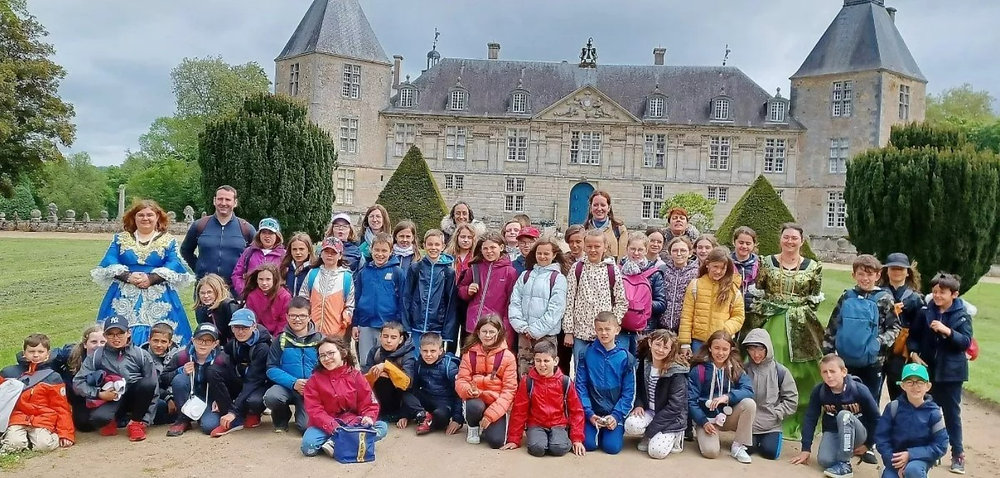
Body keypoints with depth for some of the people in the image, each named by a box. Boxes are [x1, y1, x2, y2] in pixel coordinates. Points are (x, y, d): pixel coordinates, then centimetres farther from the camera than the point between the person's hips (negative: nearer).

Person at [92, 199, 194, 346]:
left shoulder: (168, 240, 9)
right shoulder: (120, 239, 15)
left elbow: (175, 265, -3)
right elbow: (109, 262, 4)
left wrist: (151, 278, -16)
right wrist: (128, 276, -13)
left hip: (158, 298, -1)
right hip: (124, 297, 2)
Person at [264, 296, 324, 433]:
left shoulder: (319, 339, 2)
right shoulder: (281, 339, 2)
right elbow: (272, 368, -5)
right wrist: (293, 383, -19)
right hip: (286, 386, 1)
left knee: (307, 425, -21)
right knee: (270, 397, -32)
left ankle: (301, 412, 18)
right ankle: (282, 417, 5)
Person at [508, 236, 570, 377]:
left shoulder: (558, 278, 0)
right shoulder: (525, 275, 11)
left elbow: (556, 308, -8)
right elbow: (514, 302, 7)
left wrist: (536, 330, -12)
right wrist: (522, 326, -6)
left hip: (546, 334, -3)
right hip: (524, 334, 4)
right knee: (523, 373, 5)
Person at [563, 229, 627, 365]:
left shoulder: (613, 270, 0)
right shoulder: (576, 269, 0)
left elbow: (622, 302, 4)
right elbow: (568, 301, -1)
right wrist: (568, 331, -3)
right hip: (580, 332, 0)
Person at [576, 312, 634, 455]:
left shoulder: (625, 357, -5)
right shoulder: (586, 353, -4)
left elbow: (628, 392, -3)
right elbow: (581, 385, -3)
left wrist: (616, 415, -13)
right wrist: (589, 413, -11)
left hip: (615, 412, -1)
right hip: (592, 412, 1)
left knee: (612, 446, -14)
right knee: (588, 444, -15)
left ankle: (618, 429, 19)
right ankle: (598, 431, 19)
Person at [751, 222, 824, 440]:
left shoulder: (813, 267, 5)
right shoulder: (766, 263, 5)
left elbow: (815, 301, 6)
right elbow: (756, 294, 6)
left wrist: (799, 314, -3)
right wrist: (763, 315, -2)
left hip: (800, 330, 0)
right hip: (772, 326, 0)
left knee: (800, 376, 1)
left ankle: (795, 425, 12)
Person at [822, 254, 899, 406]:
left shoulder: (884, 299, -2)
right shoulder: (846, 297, 5)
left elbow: (894, 328, -2)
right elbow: (832, 327, 8)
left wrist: (880, 342, -17)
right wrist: (827, 352, 3)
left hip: (873, 362, -2)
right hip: (847, 361, 2)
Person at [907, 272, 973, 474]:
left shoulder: (962, 315, -7)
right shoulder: (926, 312, -2)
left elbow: (966, 342, -13)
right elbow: (913, 334, 5)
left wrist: (947, 331, -26)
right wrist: (914, 353, -9)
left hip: (951, 371, -2)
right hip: (928, 369, 2)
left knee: (952, 412, 6)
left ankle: (958, 454, 17)